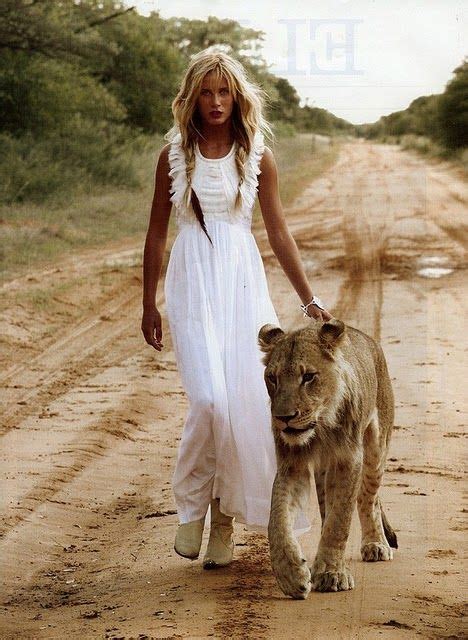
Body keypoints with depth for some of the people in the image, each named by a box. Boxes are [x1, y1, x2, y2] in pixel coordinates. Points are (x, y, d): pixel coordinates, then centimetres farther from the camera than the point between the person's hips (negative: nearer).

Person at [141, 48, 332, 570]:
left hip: (243, 278, 2)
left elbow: (279, 233, 8)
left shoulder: (257, 156, 5)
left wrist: (309, 300, 4)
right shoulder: (174, 154, 3)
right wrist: (148, 304, 11)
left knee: (245, 400, -2)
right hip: (192, 280, -2)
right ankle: (191, 507, 4)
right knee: (209, 399, -16)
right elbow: (157, 232, 10)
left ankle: (226, 515, 13)